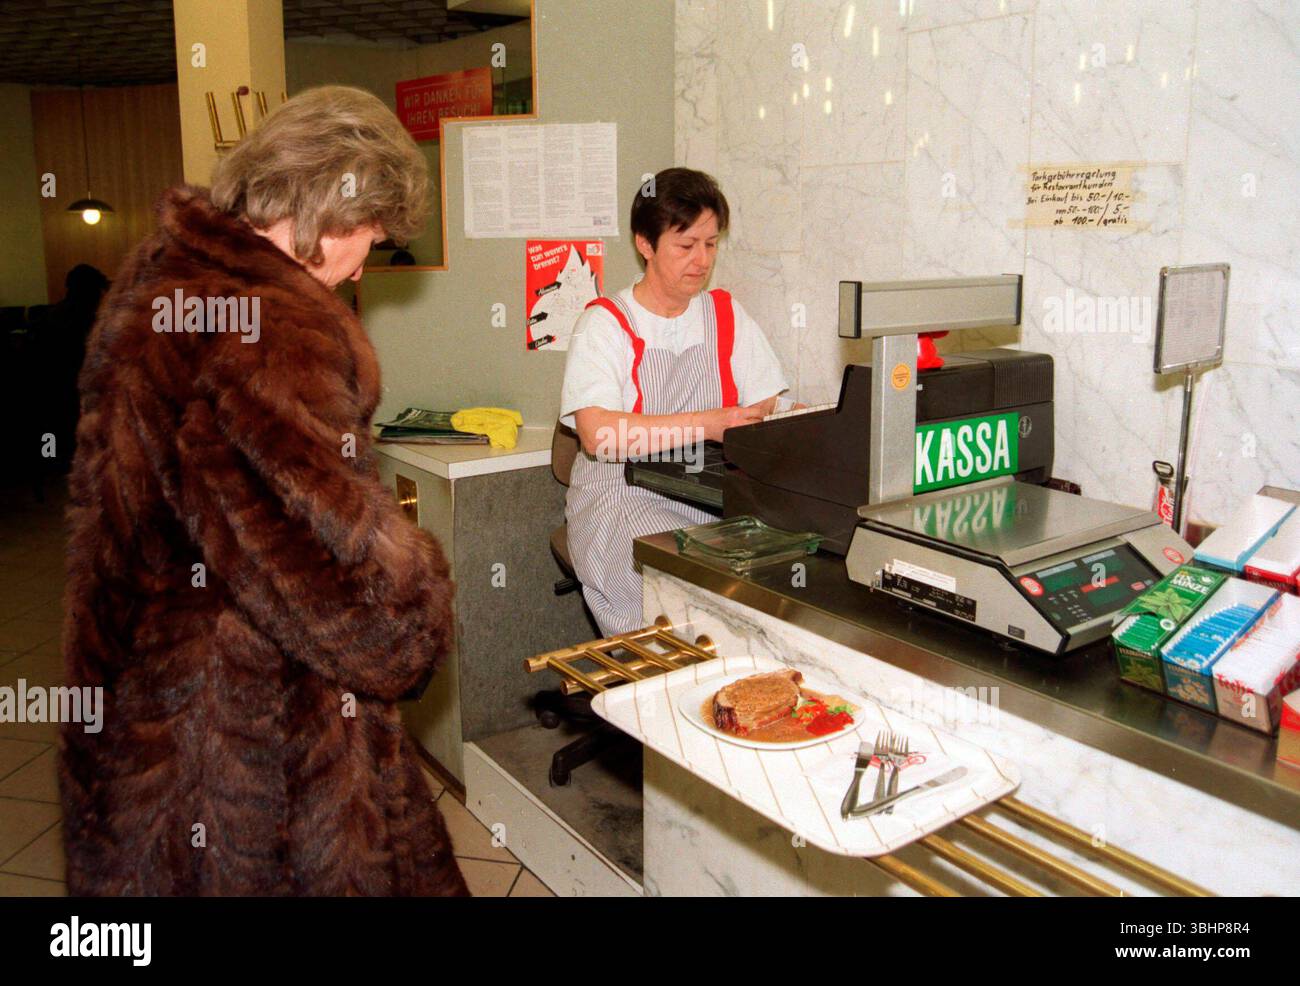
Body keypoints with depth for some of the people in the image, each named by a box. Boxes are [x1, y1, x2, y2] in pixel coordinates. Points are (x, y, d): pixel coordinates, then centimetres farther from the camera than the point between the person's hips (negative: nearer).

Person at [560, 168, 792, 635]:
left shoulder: (727, 316, 14)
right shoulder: (605, 323, -1)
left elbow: (769, 413, 8)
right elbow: (600, 435, -16)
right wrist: (708, 425, -21)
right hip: (624, 495, -4)